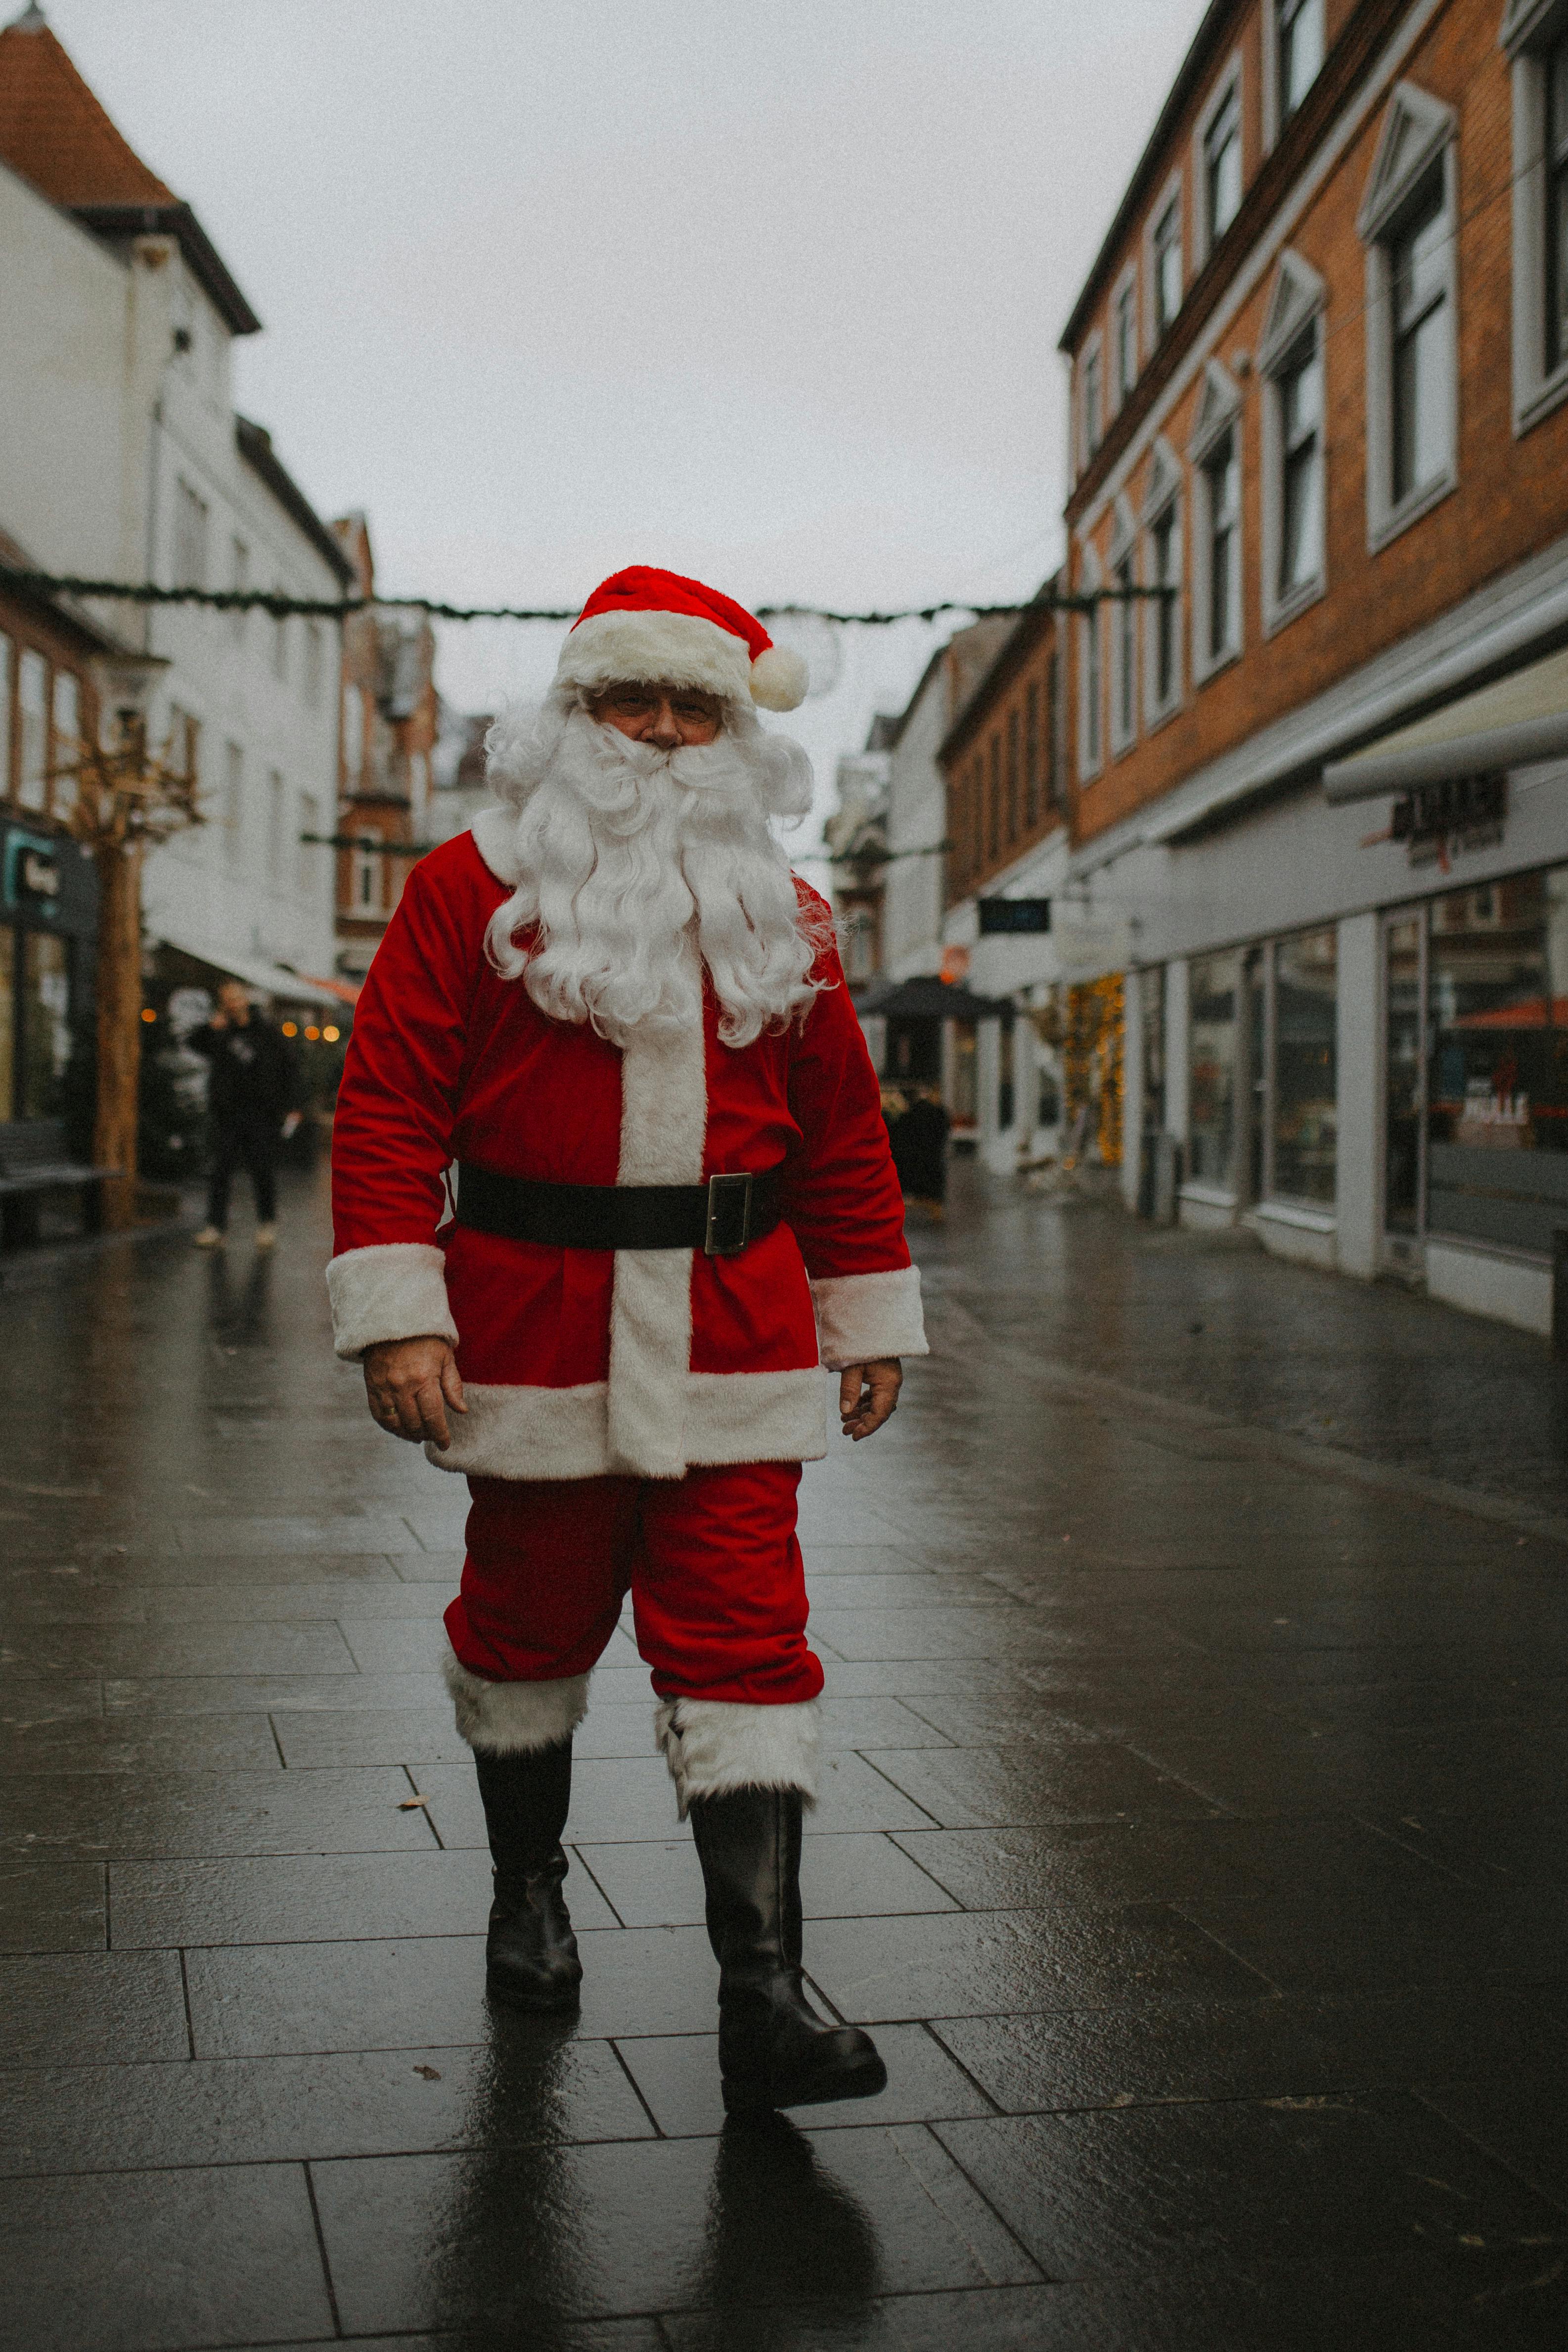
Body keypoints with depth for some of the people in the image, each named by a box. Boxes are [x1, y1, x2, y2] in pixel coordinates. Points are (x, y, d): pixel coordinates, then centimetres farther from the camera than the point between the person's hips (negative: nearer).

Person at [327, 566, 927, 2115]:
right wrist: (395, 1315, -13)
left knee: (743, 1640, -4)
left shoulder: (781, 917, 11)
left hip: (732, 1335, 2)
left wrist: (871, 1318, 15)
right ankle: (527, 1889, 37)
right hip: (534, 1328, -2)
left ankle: (762, 1994, -1)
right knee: (530, 1625, 12)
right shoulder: (471, 889, 0)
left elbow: (841, 1131, 16)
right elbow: (388, 1106, -5)